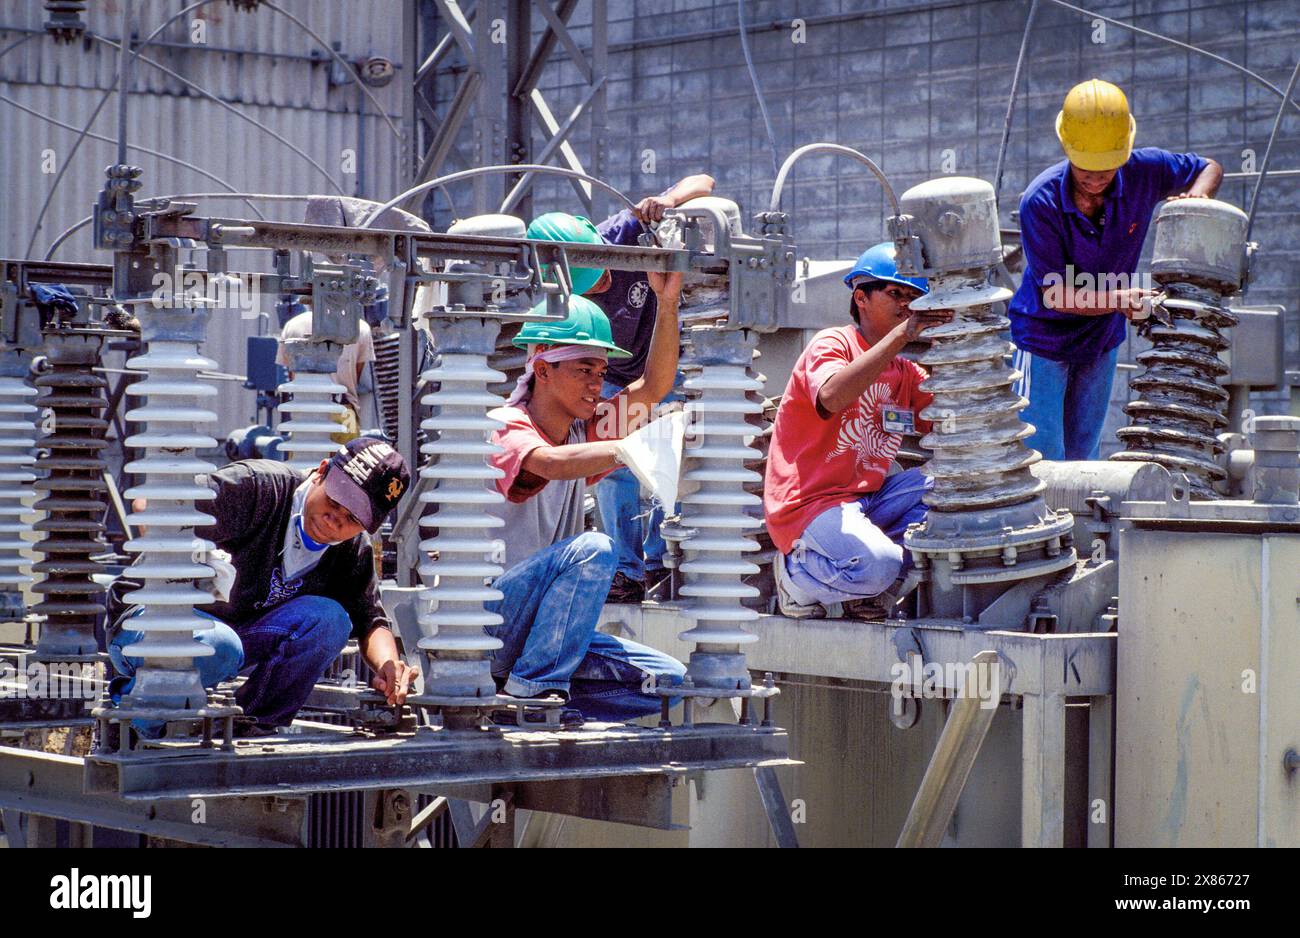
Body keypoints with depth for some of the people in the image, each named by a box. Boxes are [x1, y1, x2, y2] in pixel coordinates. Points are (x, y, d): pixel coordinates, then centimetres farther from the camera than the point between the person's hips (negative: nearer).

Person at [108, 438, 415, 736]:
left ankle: (251, 727, -12)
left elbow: (370, 620, 3)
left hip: (242, 632, 6)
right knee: (219, 648, -40)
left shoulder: (354, 552, -1)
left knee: (329, 618, -19)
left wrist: (387, 664, -20)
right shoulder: (256, 486, -21)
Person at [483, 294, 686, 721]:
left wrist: (667, 302, -7)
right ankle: (532, 688, -23)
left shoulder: (582, 432, 11)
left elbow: (654, 385, 5)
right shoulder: (504, 430, -12)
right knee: (592, 549, -30)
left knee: (667, 680, -4)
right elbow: (552, 463, -35)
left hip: (541, 635, 8)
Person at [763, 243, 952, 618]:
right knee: (878, 567, -32)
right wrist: (902, 334, -33)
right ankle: (797, 572, -1)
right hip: (810, 503, -8)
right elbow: (832, 397, -31)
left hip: (868, 497, 8)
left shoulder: (908, 372, 15)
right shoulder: (833, 343, -8)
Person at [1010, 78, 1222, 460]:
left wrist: (1198, 194, -20)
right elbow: (1056, 294, -25)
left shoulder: (1143, 171, -16)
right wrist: (1116, 299, -42)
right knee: (1043, 459, -8)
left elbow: (1210, 168, 4)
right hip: (1044, 339, -4)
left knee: (1083, 456, 14)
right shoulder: (1040, 202, -26)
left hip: (1103, 340, 4)